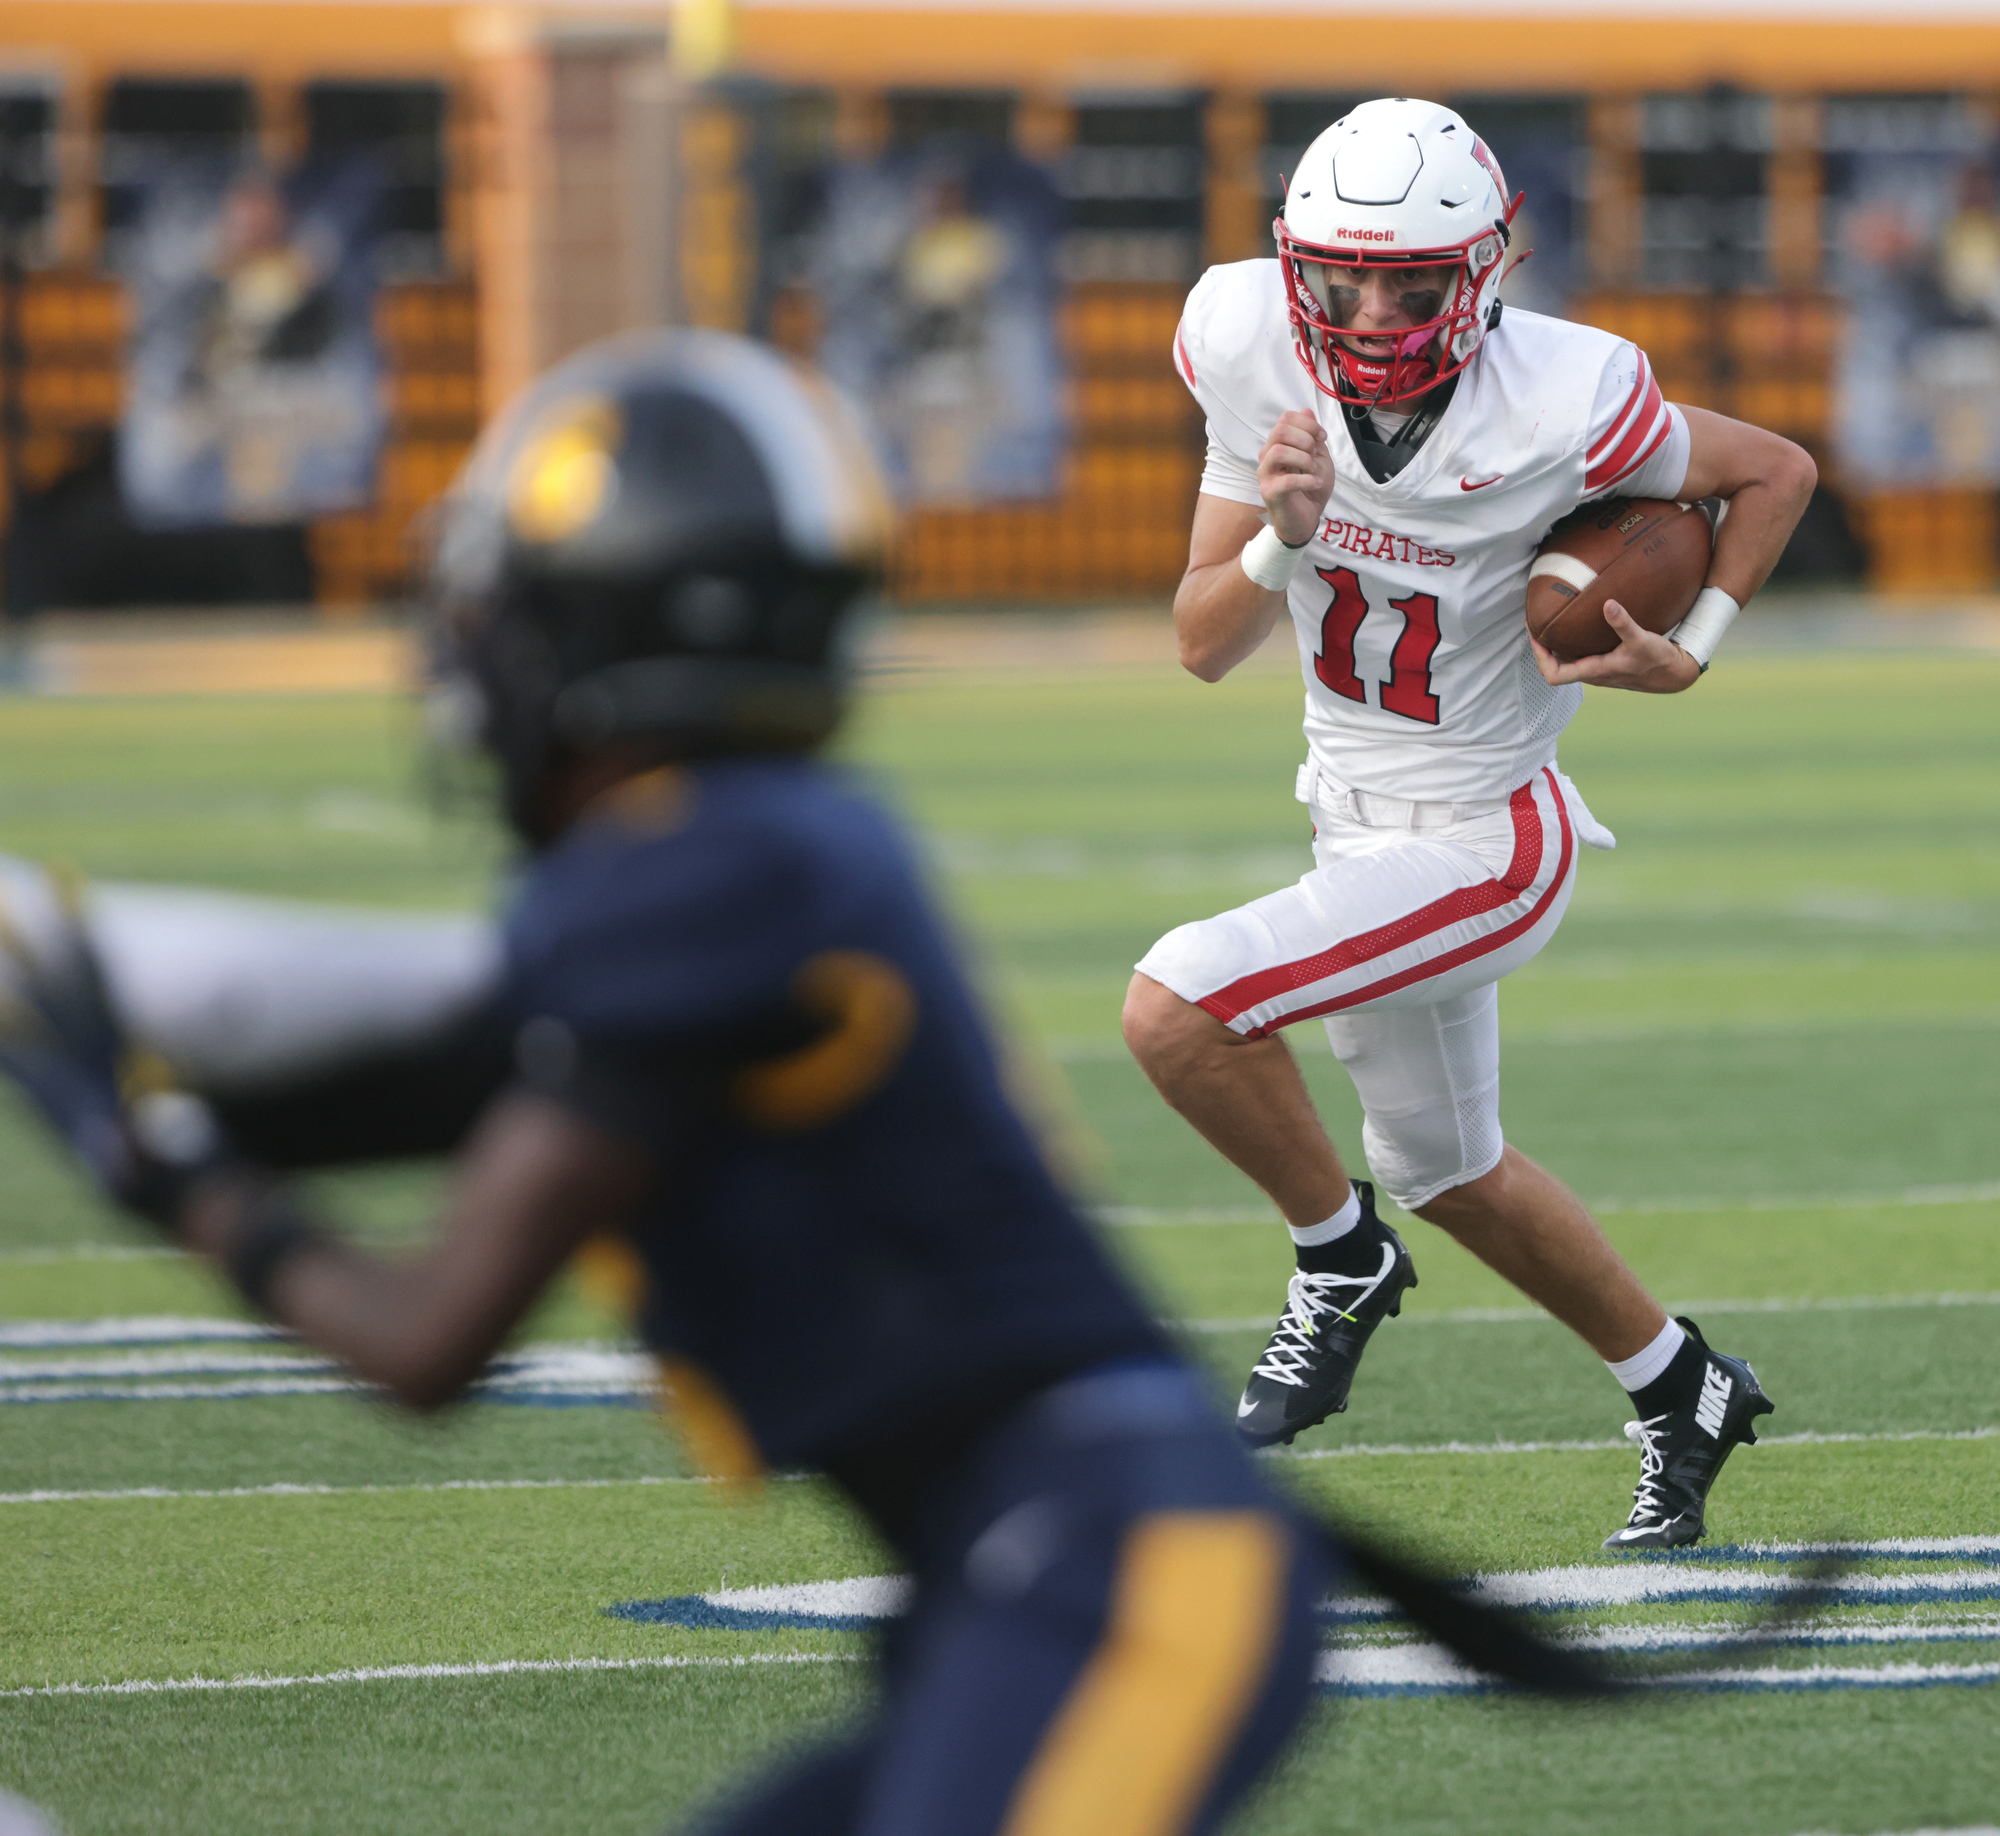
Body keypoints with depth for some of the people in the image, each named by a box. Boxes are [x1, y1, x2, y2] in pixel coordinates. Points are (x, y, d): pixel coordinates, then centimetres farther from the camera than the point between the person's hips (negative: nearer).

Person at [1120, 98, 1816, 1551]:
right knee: (1454, 1178, 23)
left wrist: (1690, 654, -13)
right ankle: (1684, 1393, 46)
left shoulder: (1560, 405, -26)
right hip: (1357, 819, 7)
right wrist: (1280, 539, -25)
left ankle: (1343, 1263, 3)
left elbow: (1777, 471, -6)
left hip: (1484, 840, -7)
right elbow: (1205, 646, -7)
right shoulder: (1256, 355, -13)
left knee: (1176, 1009, -23)